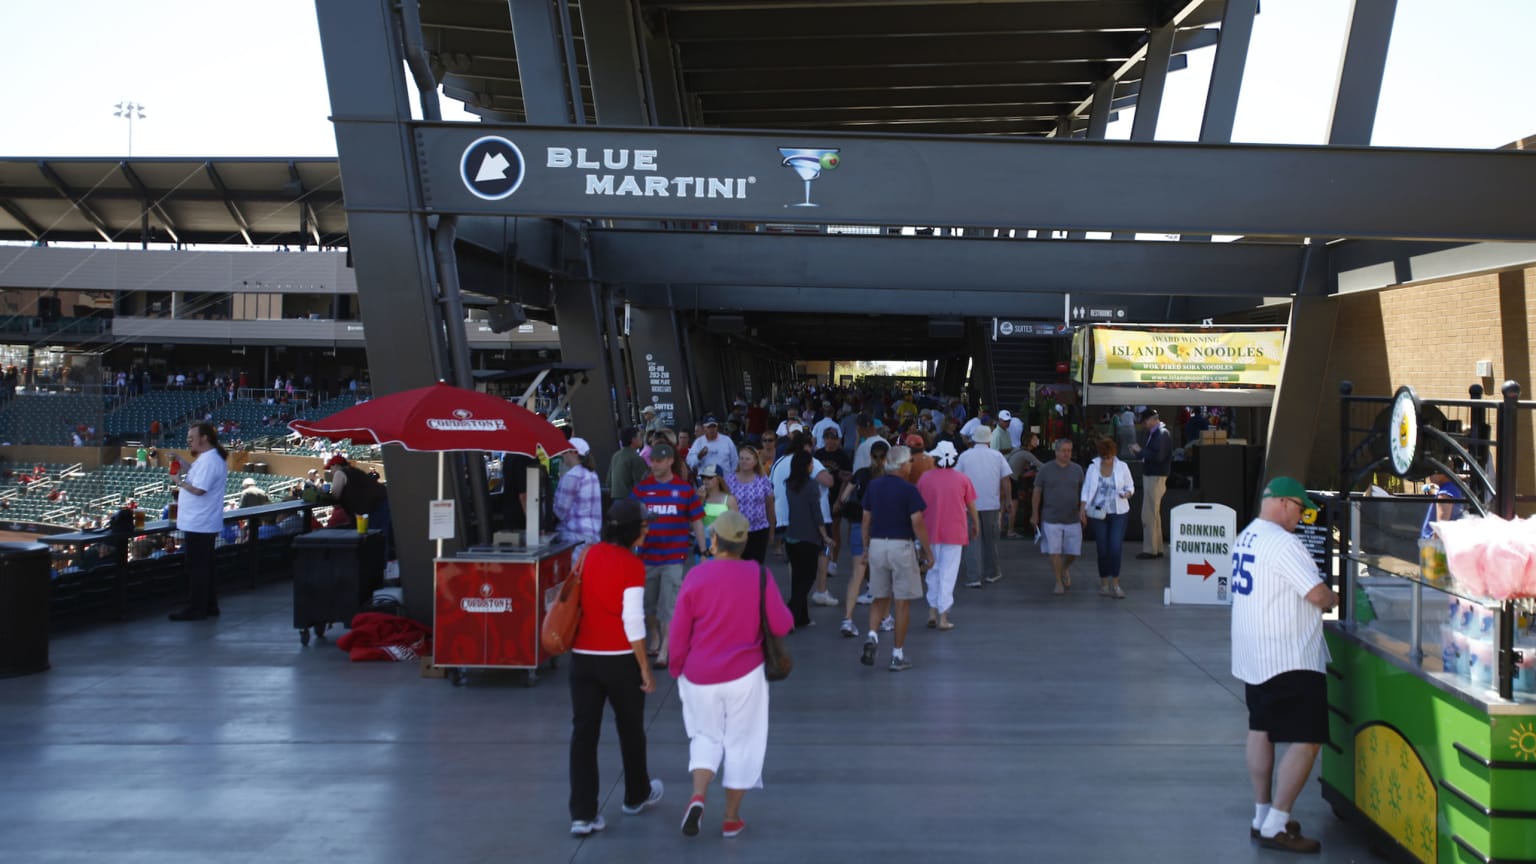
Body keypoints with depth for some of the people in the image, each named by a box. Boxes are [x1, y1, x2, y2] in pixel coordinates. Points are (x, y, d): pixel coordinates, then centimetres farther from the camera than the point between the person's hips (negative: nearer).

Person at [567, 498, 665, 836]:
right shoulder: (632, 565, -14)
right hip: (619, 658, -4)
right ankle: (637, 795, 36)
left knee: (583, 732, 5)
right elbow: (633, 620, -17)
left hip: (582, 655, 4)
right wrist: (645, 668, -11)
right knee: (630, 728, 17)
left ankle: (582, 814, 2)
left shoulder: (589, 555, 4)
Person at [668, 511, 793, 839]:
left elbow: (678, 634, -5)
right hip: (745, 676, 0)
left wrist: (677, 669, 11)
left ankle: (698, 795, -5)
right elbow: (782, 625, -6)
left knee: (706, 736, 19)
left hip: (699, 676, 0)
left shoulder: (697, 576, -10)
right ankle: (732, 818, 21)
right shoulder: (758, 576, -10)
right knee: (741, 742, 13)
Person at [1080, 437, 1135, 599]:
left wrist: (1127, 493, -16)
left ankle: (1115, 584, -1)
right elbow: (1086, 490, 3)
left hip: (1119, 513, -1)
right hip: (1098, 514, 1)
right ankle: (1104, 584, 19)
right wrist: (1082, 509, -7)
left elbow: (1130, 486, 7)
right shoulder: (1093, 467, 1)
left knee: (1115, 548, -11)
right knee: (1102, 550, 4)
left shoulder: (1122, 467, 0)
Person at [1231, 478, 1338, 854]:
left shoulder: (1245, 538, 10)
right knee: (1307, 741, -6)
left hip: (1253, 655, 10)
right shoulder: (1283, 543, -20)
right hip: (1290, 659, -10)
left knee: (1261, 730, 16)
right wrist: (1334, 600, 2)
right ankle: (1276, 826, -6)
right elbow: (1318, 594, -21)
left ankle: (1262, 816, 23)